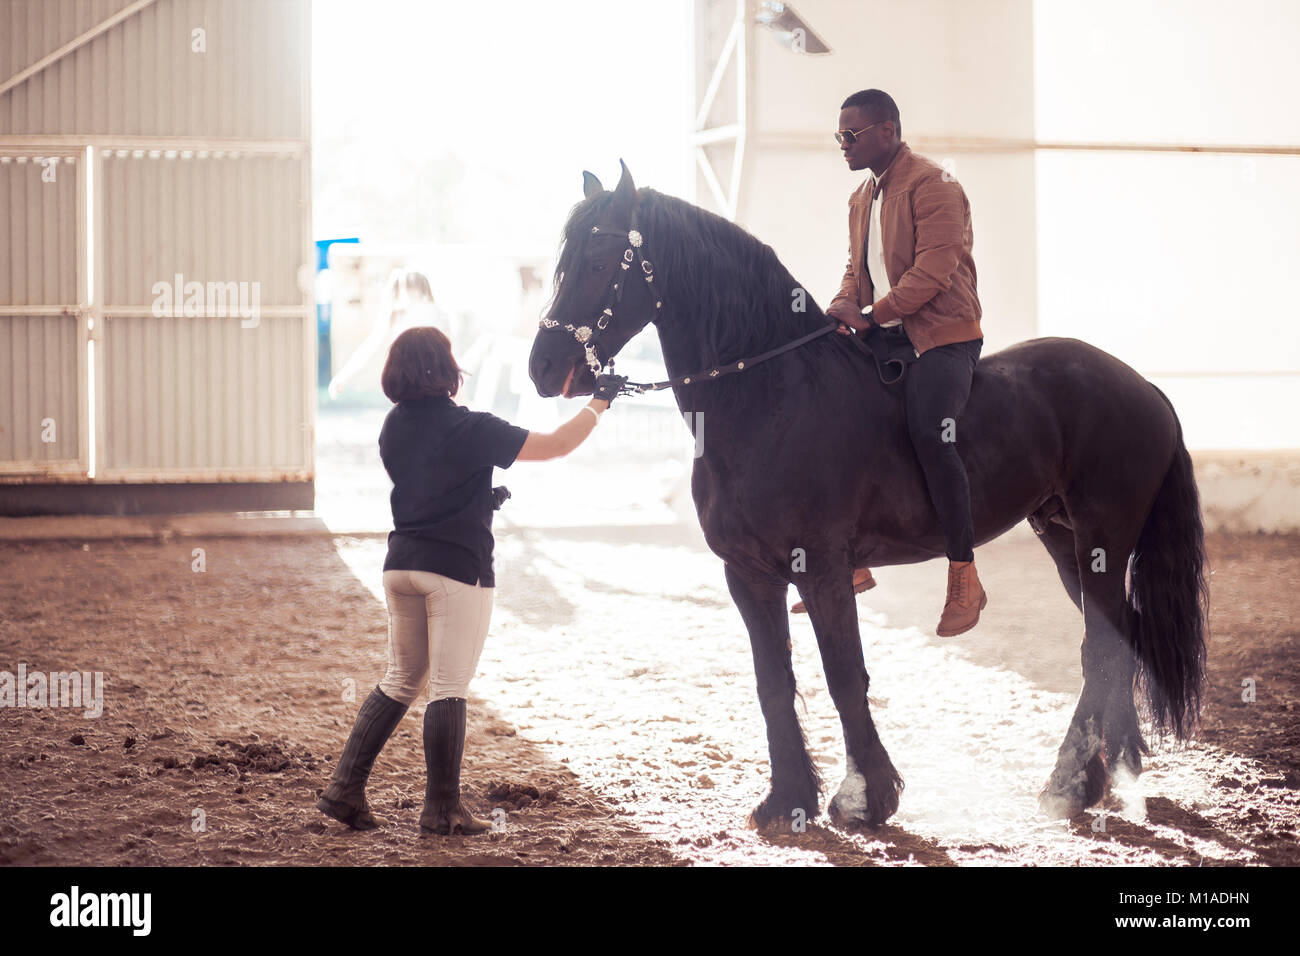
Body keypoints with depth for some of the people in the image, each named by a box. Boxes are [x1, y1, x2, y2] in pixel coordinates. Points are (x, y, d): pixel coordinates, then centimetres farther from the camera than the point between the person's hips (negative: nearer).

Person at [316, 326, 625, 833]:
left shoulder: (394, 427, 6)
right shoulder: (469, 428, -14)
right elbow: (556, 445, -11)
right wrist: (599, 401, 2)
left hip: (401, 563, 7)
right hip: (457, 566, -7)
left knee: (399, 681, 16)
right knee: (449, 688, 0)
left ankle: (344, 787, 9)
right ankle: (442, 808, 6)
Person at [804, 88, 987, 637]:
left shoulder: (933, 186, -11)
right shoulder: (861, 199, 17)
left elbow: (933, 270, -19)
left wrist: (872, 315, -24)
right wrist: (842, 311, -2)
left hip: (943, 334, -9)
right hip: (884, 338, 9)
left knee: (928, 431, -28)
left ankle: (964, 577, -20)